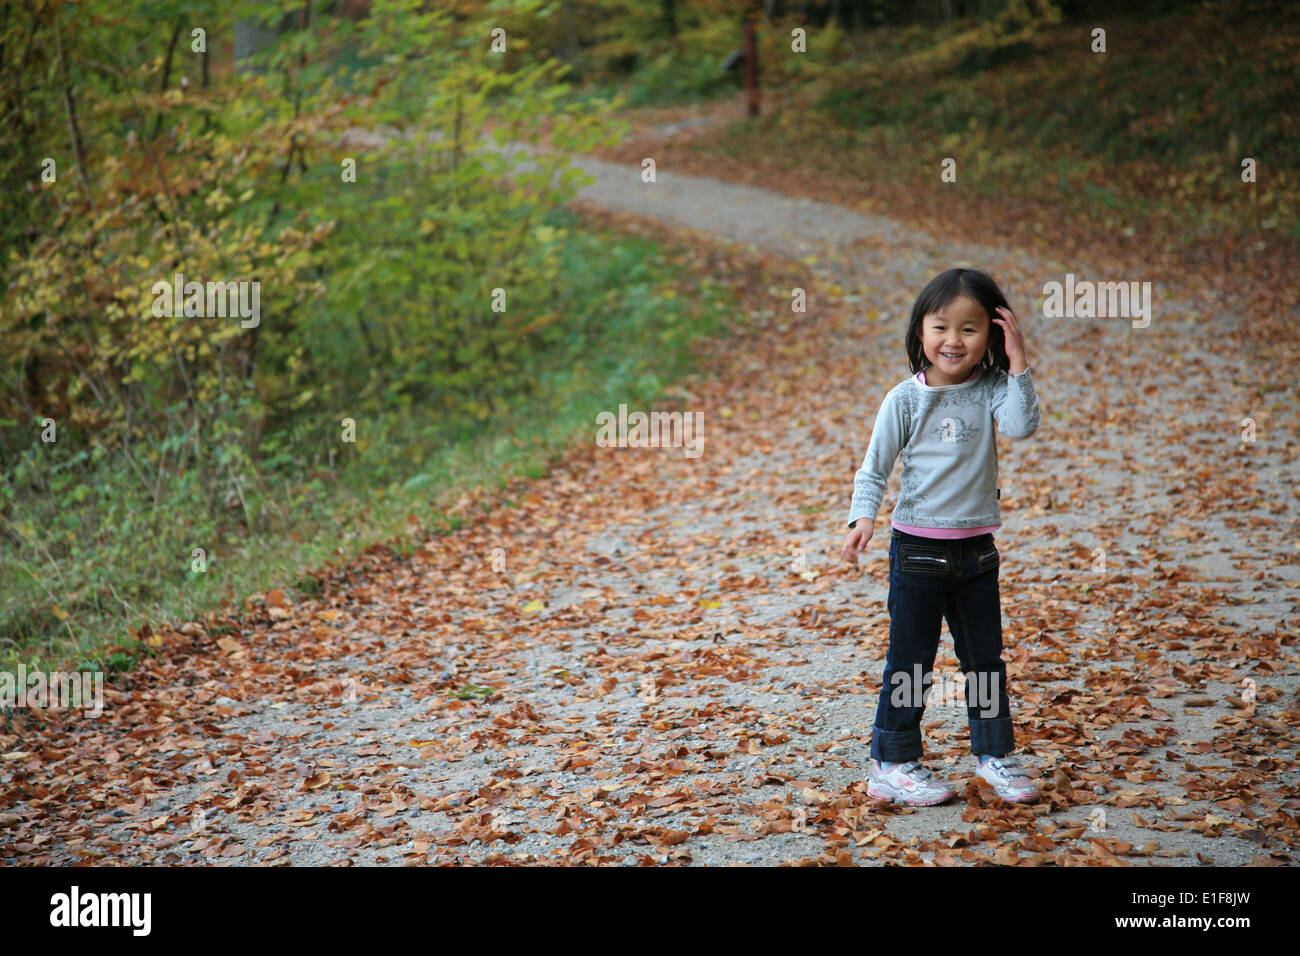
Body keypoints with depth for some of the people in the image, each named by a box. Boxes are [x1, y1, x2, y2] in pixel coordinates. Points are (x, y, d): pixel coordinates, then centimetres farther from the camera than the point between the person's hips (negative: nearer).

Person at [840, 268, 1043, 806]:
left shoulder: (990, 392, -1)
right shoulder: (906, 399, -7)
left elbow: (1022, 426, -21)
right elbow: (873, 469, -6)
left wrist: (1018, 364, -22)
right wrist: (863, 517, -22)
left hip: (976, 549, 3)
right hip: (918, 549, -3)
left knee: (985, 657, 14)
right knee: (911, 661, 4)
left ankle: (994, 753, 29)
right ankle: (893, 764, 15)